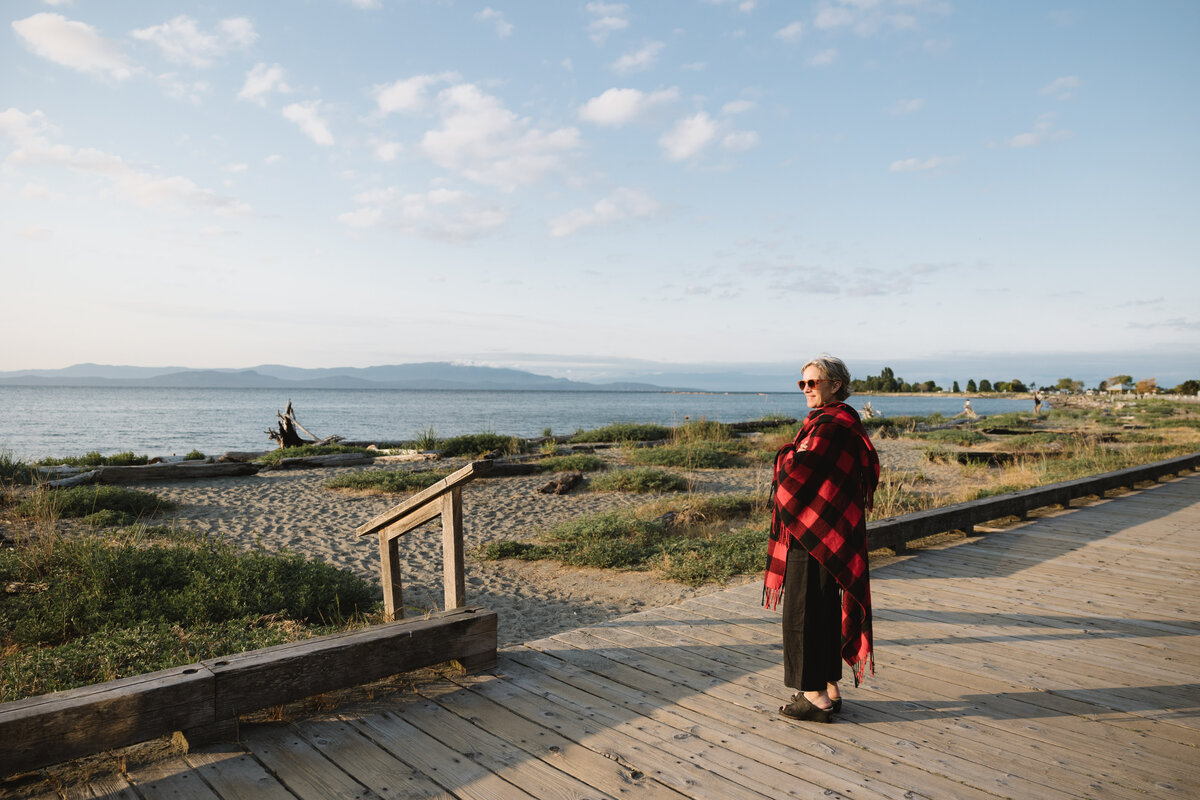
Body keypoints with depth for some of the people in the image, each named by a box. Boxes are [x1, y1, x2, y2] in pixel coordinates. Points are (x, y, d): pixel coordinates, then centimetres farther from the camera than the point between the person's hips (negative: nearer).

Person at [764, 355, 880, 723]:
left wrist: (787, 454, -4)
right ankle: (829, 689, 26)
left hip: (814, 534, -10)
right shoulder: (843, 421, 14)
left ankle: (816, 697, 9)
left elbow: (795, 471, -24)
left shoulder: (830, 426, -18)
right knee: (825, 609, 16)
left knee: (804, 611, -1)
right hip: (828, 535, 10)